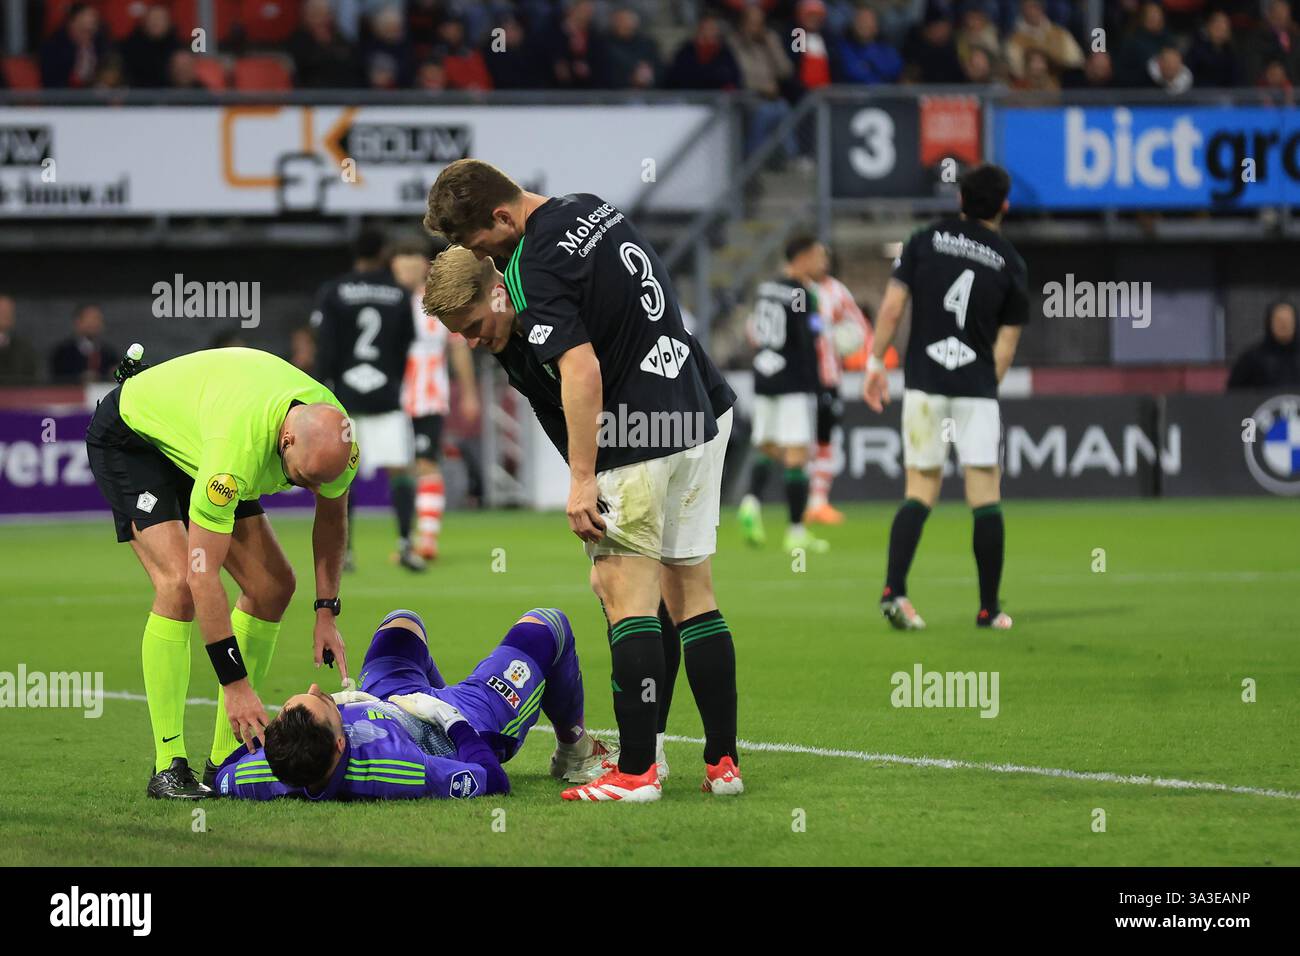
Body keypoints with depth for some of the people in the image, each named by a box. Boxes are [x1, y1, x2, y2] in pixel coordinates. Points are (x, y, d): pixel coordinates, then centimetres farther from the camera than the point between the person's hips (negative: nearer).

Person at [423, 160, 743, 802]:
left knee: (627, 598, -6)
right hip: (700, 417, 9)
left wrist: (581, 478, -22)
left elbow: (583, 371, -24)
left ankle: (636, 769, -8)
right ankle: (722, 761, 10)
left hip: (637, 437, -9)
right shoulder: (592, 208, 9)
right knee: (693, 596, 10)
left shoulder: (533, 271, -18)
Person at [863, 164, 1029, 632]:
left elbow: (892, 307, -2)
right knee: (985, 497, 4)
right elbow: (1006, 345, 4)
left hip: (923, 382, 2)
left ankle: (894, 589, -10)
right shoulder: (1010, 263, 3)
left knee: (921, 490, 8)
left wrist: (876, 361, 6)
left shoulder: (925, 241, 4)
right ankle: (989, 608, 5)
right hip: (976, 388, -2)